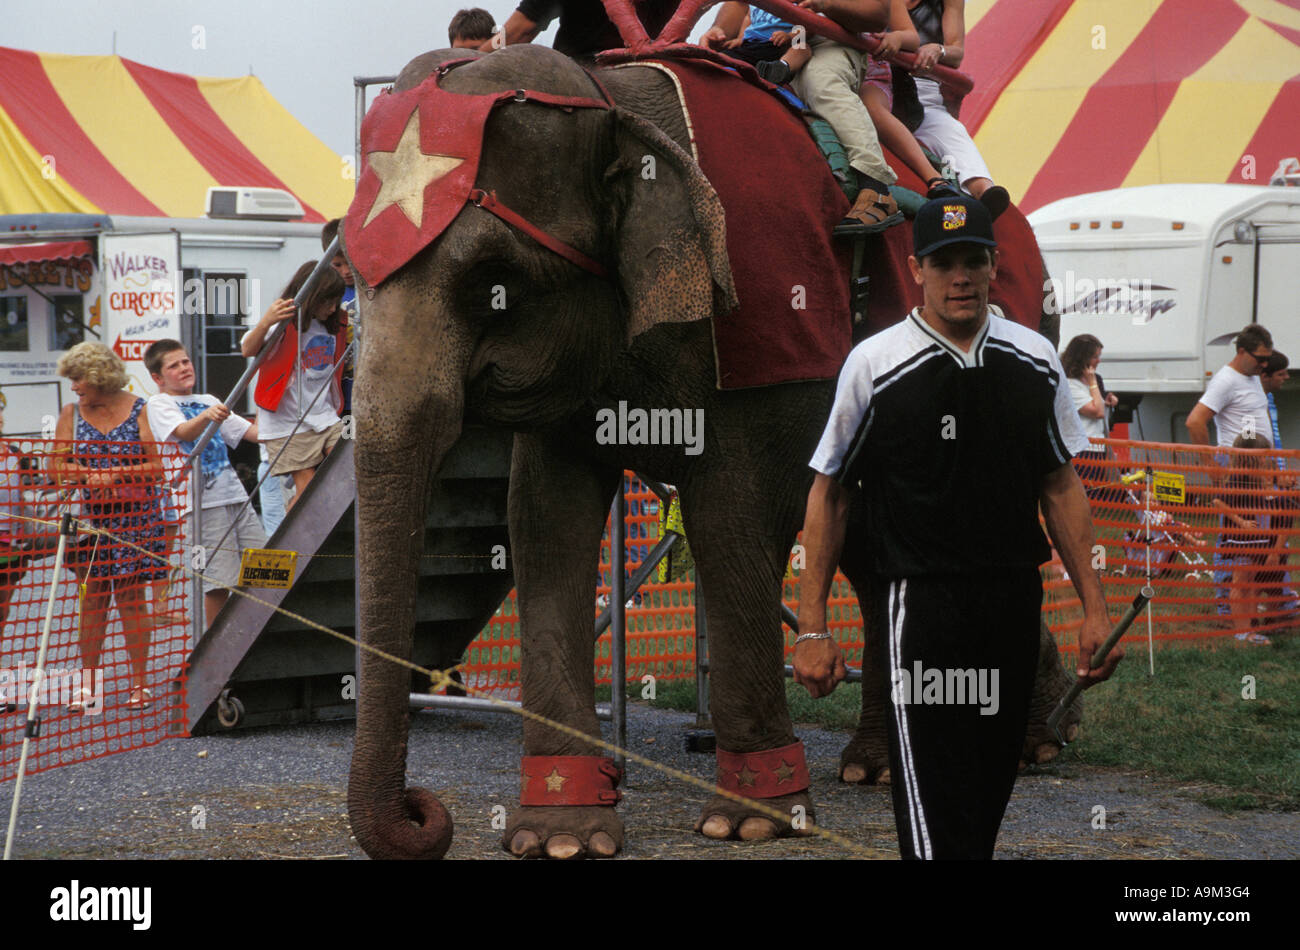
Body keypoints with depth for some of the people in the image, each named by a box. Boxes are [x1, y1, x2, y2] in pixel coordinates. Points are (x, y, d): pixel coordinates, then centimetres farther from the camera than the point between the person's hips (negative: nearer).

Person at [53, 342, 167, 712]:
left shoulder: (138, 410, -2)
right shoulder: (71, 414, 7)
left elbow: (157, 467, -5)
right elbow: (58, 466, 4)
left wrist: (116, 473, -14)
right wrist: (90, 475, -13)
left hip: (134, 515, -3)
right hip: (91, 515, 3)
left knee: (130, 597, -2)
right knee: (93, 598, 4)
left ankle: (139, 682, 5)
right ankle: (87, 685, 9)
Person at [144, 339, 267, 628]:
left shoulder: (207, 401, 22)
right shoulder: (159, 404, 1)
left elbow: (251, 431, 25)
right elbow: (183, 432, -19)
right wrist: (207, 416, -39)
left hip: (235, 495, 7)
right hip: (203, 502, -7)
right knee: (219, 581, -10)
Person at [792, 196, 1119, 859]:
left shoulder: (1035, 360, 7)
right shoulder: (874, 364, -4)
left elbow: (1060, 484, 14)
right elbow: (829, 493, 1)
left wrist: (1094, 608, 9)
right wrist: (812, 629, -3)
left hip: (1016, 604, 5)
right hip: (917, 600, -4)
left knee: (989, 793, 11)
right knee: (933, 813, -12)